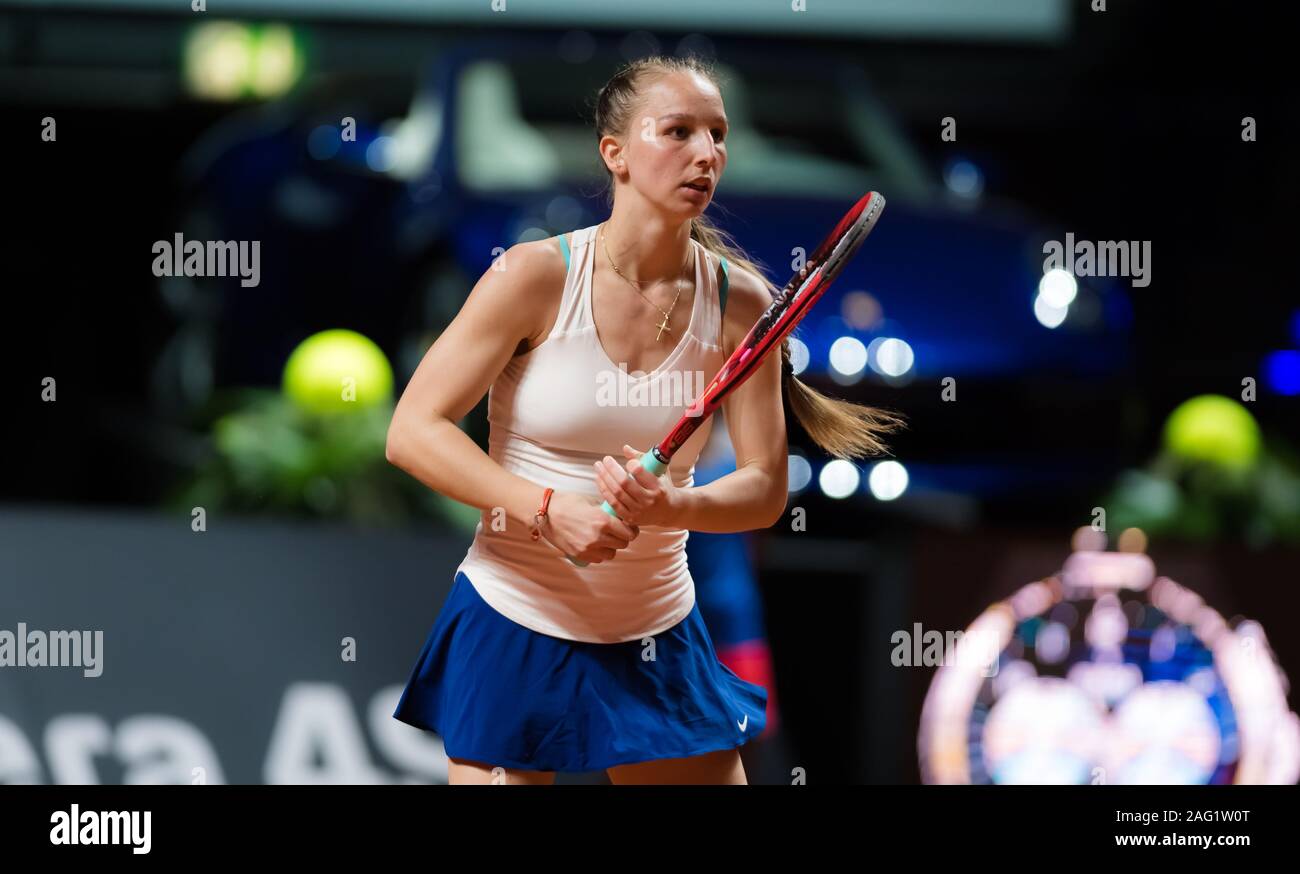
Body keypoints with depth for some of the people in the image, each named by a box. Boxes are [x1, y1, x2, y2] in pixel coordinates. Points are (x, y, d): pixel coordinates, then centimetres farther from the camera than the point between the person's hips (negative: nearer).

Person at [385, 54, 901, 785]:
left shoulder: (740, 302, -4)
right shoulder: (538, 276, -12)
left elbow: (765, 490, -2)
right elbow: (414, 430, -11)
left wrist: (669, 507, -23)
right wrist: (546, 508, -23)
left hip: (659, 641, 3)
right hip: (515, 632, -3)